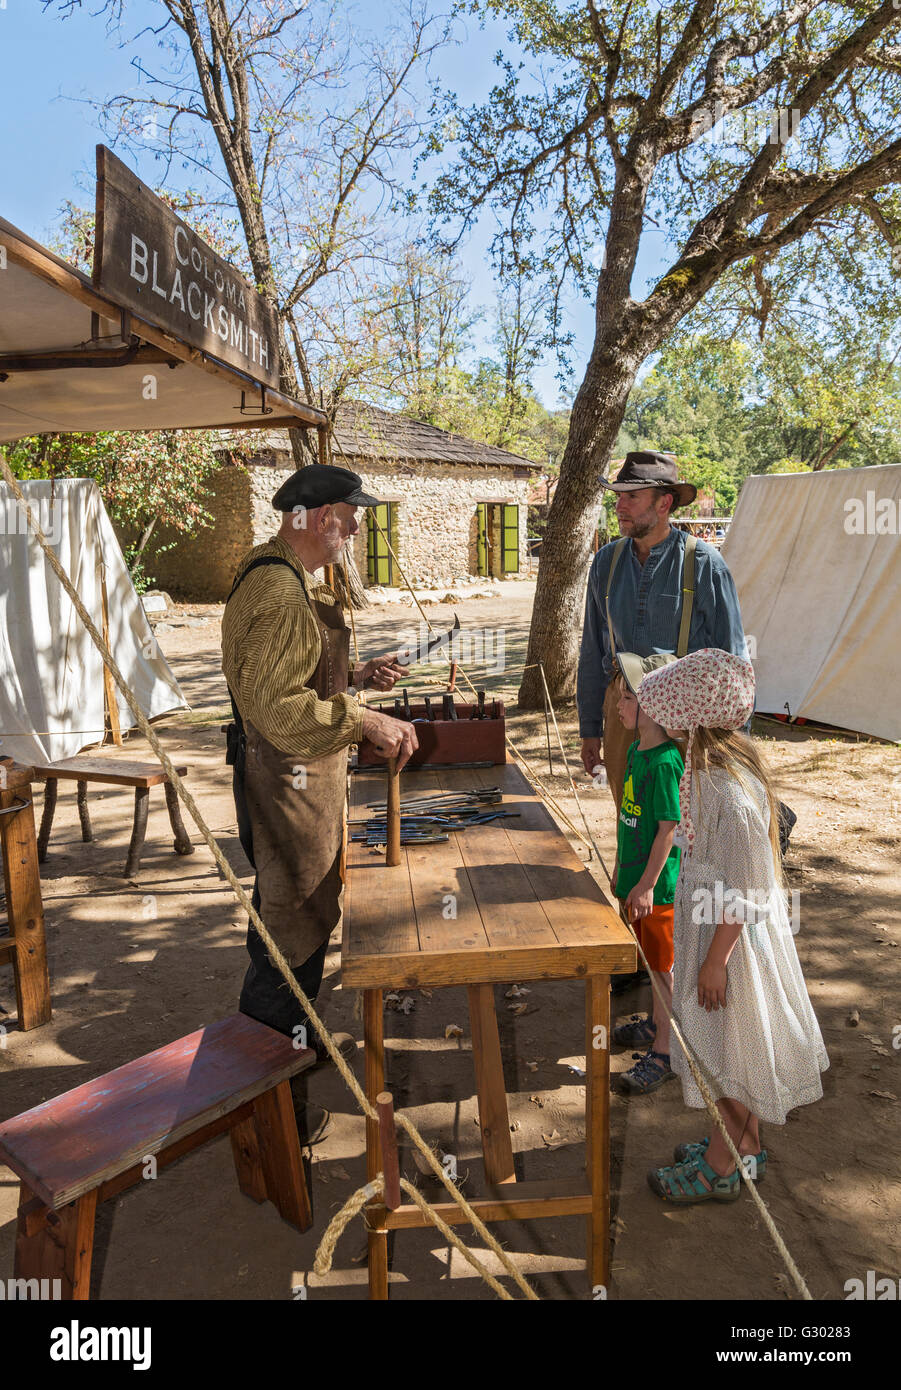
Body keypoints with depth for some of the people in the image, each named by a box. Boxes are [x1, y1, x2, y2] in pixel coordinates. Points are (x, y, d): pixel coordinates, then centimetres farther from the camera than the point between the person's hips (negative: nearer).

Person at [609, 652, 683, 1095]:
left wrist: (647, 884, -19)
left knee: (663, 964, 4)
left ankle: (664, 1053, 16)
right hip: (636, 876, 9)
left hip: (656, 884, -9)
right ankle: (656, 1023, 41)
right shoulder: (636, 750, 5)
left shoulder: (665, 762, -24)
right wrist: (622, 866, 20)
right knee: (653, 959, 23)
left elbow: (669, 828, -22)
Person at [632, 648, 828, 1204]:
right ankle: (747, 1144, 39)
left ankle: (720, 1169, 25)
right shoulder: (718, 762, 1)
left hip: (729, 932, -9)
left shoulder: (728, 784, -29)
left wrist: (715, 960, -19)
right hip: (718, 917, 9)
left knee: (728, 1045, 7)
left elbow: (745, 887, -26)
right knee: (738, 1043, 22)